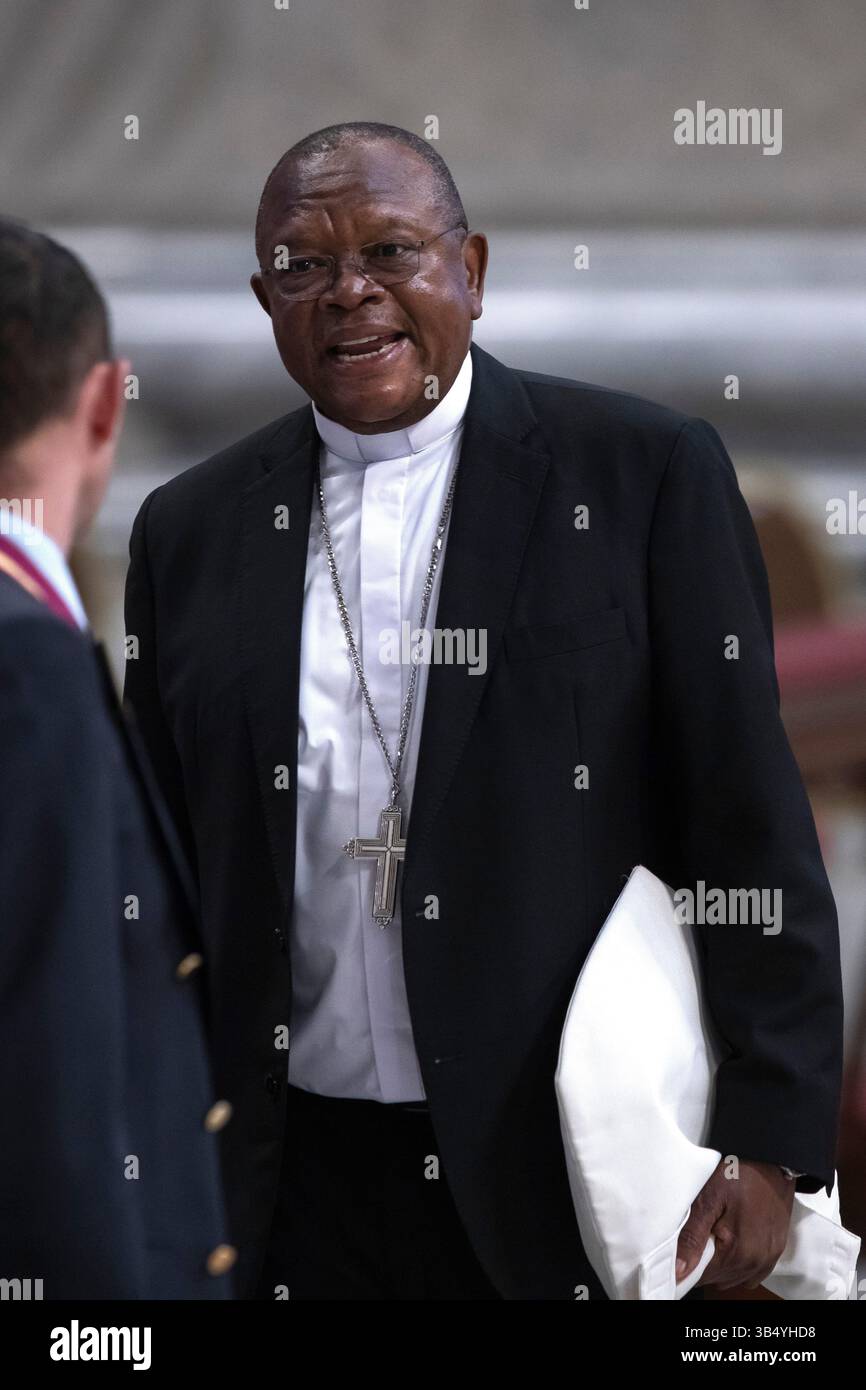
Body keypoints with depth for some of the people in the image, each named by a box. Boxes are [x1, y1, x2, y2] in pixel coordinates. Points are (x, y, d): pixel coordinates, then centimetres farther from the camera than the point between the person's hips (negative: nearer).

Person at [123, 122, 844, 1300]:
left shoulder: (645, 474, -2)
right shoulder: (191, 531, 9)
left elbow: (752, 830, -5)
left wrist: (770, 1138, -11)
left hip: (565, 1169, -3)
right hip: (298, 1180, 3)